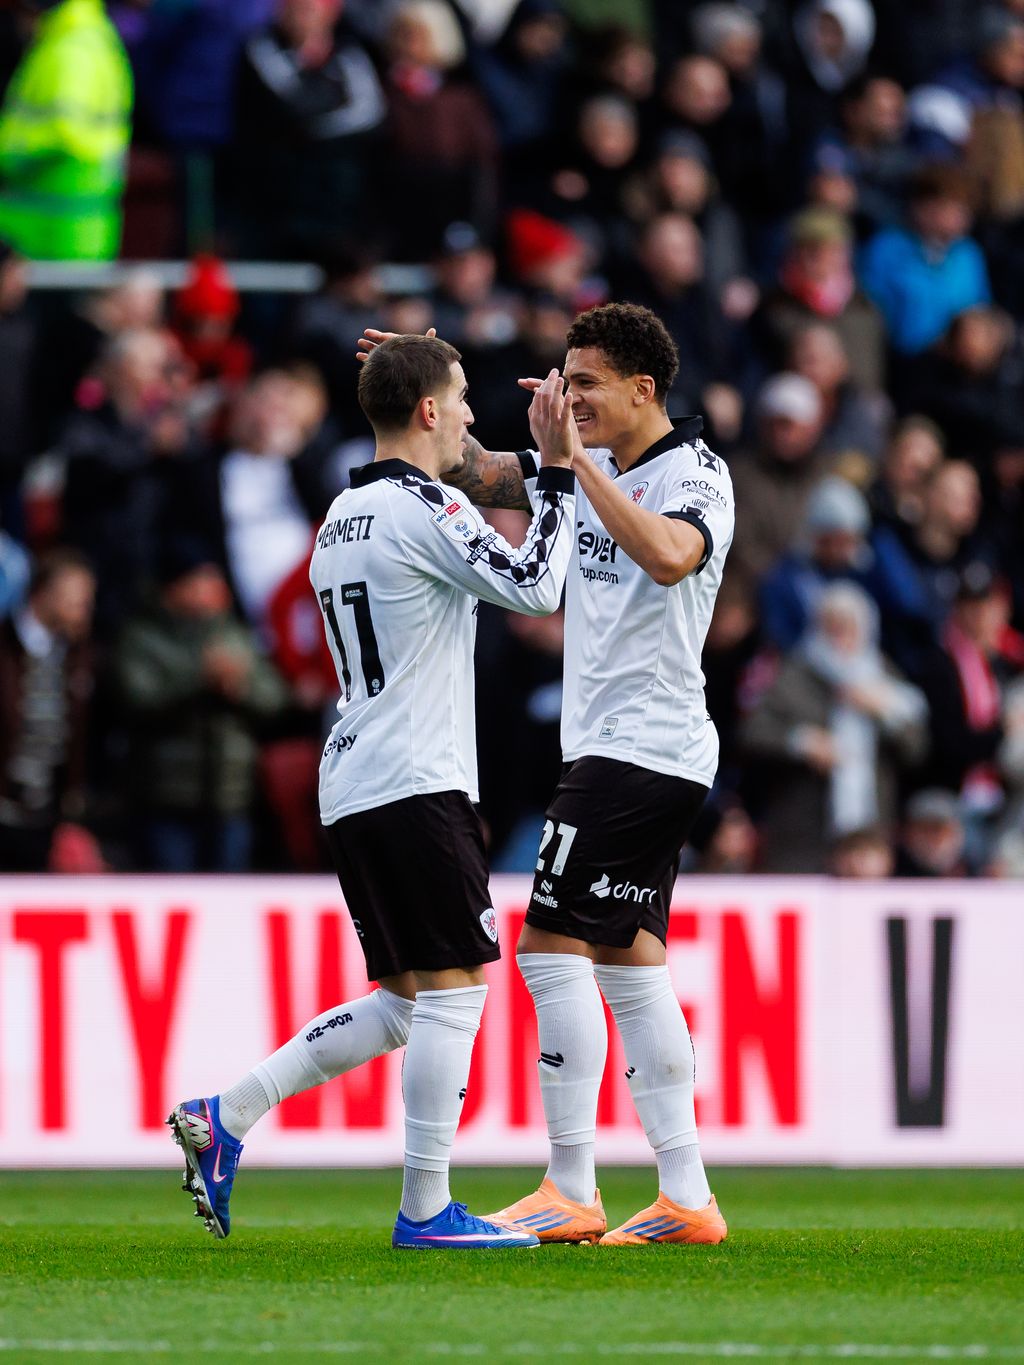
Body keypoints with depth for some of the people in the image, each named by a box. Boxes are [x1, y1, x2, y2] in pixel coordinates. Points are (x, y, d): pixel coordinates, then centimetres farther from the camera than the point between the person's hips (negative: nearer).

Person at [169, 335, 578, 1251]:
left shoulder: (342, 518, 17)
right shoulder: (425, 510, -12)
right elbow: (536, 589, -17)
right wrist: (557, 473, -8)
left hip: (353, 791, 10)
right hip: (417, 786, -10)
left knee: (406, 1002, 13)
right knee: (454, 988, -6)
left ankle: (227, 1117, 8)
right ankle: (427, 1210, -7)